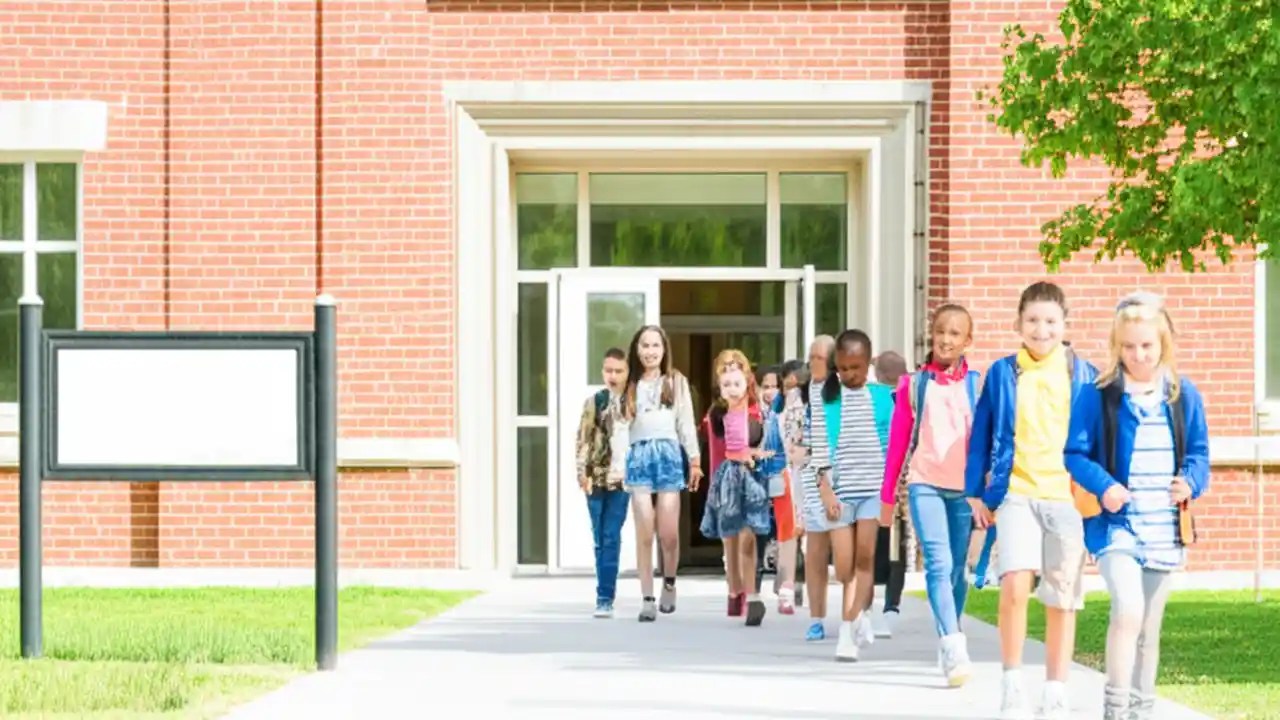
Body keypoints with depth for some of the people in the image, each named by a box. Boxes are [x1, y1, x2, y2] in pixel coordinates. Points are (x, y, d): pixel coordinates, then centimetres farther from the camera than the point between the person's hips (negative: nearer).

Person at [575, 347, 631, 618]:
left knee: (611, 539, -8)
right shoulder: (594, 402, 6)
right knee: (600, 540, 7)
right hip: (596, 478, 2)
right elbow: (583, 438, 6)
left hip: (621, 478, -2)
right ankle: (606, 595, 17)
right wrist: (582, 470, -3)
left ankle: (605, 597, -8)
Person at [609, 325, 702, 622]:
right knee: (644, 534, -7)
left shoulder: (676, 382, 12)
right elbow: (621, 427, 4)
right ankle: (647, 598, -2)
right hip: (638, 456, 0)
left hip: (668, 454, 0)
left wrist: (694, 460, 4)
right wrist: (618, 465, -7)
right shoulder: (629, 386, 11)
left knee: (669, 534, -7)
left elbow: (686, 422, 10)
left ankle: (669, 583, 20)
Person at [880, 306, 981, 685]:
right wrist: (887, 496, 10)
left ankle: (947, 647, 23)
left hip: (964, 488, 2)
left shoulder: (977, 385, 6)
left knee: (956, 570, 8)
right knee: (939, 563, -15)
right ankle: (954, 650, -24)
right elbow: (898, 441, 9)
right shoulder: (914, 384, 6)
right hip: (924, 485, -1)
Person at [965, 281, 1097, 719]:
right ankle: (1012, 684, -6)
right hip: (1016, 492, -1)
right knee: (1014, 584, -20)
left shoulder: (1082, 375, 5)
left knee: (1062, 600, 5)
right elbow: (981, 435, 10)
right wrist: (975, 492, 8)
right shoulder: (1002, 374, 5)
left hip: (1068, 497, 1)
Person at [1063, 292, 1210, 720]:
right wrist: (1102, 485, -20)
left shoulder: (1183, 395, 5)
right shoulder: (1099, 395, -6)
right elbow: (1074, 452, -4)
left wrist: (1191, 482, -9)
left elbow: (1198, 452, 11)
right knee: (1128, 610, -23)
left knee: (1150, 627, 13)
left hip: (1165, 529, 4)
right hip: (1116, 524, -4)